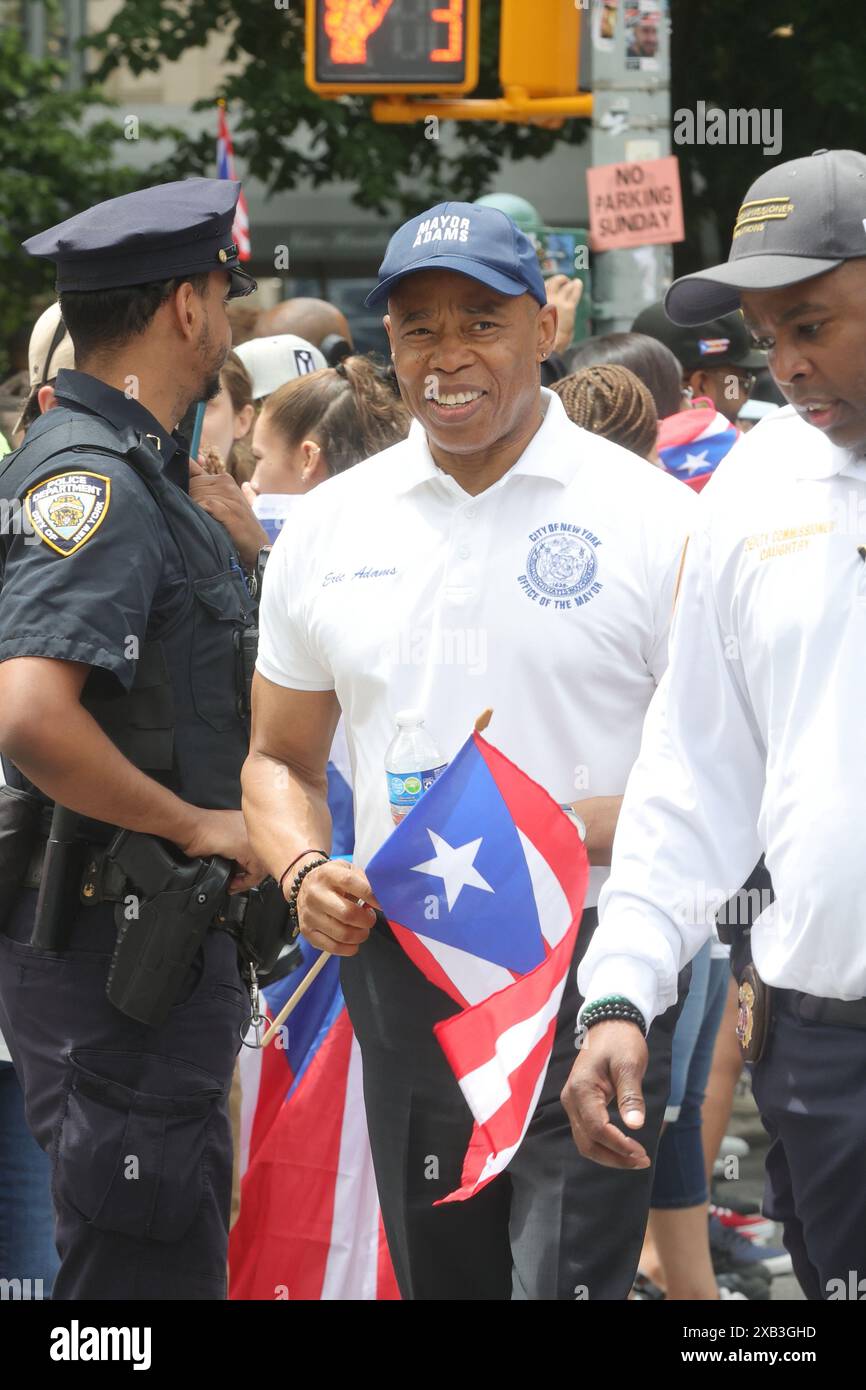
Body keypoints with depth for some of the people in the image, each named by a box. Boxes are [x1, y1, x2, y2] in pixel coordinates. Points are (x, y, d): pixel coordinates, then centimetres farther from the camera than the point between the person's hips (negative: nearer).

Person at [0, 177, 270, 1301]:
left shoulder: (134, 470, 15)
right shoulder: (93, 481, -17)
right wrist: (197, 825, -20)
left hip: (153, 941, 11)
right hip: (110, 942, -11)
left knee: (182, 1247, 16)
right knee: (142, 1269, -8)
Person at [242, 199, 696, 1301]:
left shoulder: (649, 518, -4)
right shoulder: (329, 526, 9)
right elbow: (280, 759, 17)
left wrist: (579, 830, -21)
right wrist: (302, 872, -4)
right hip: (397, 965, 5)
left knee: (568, 1278, -12)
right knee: (439, 1279, 14)